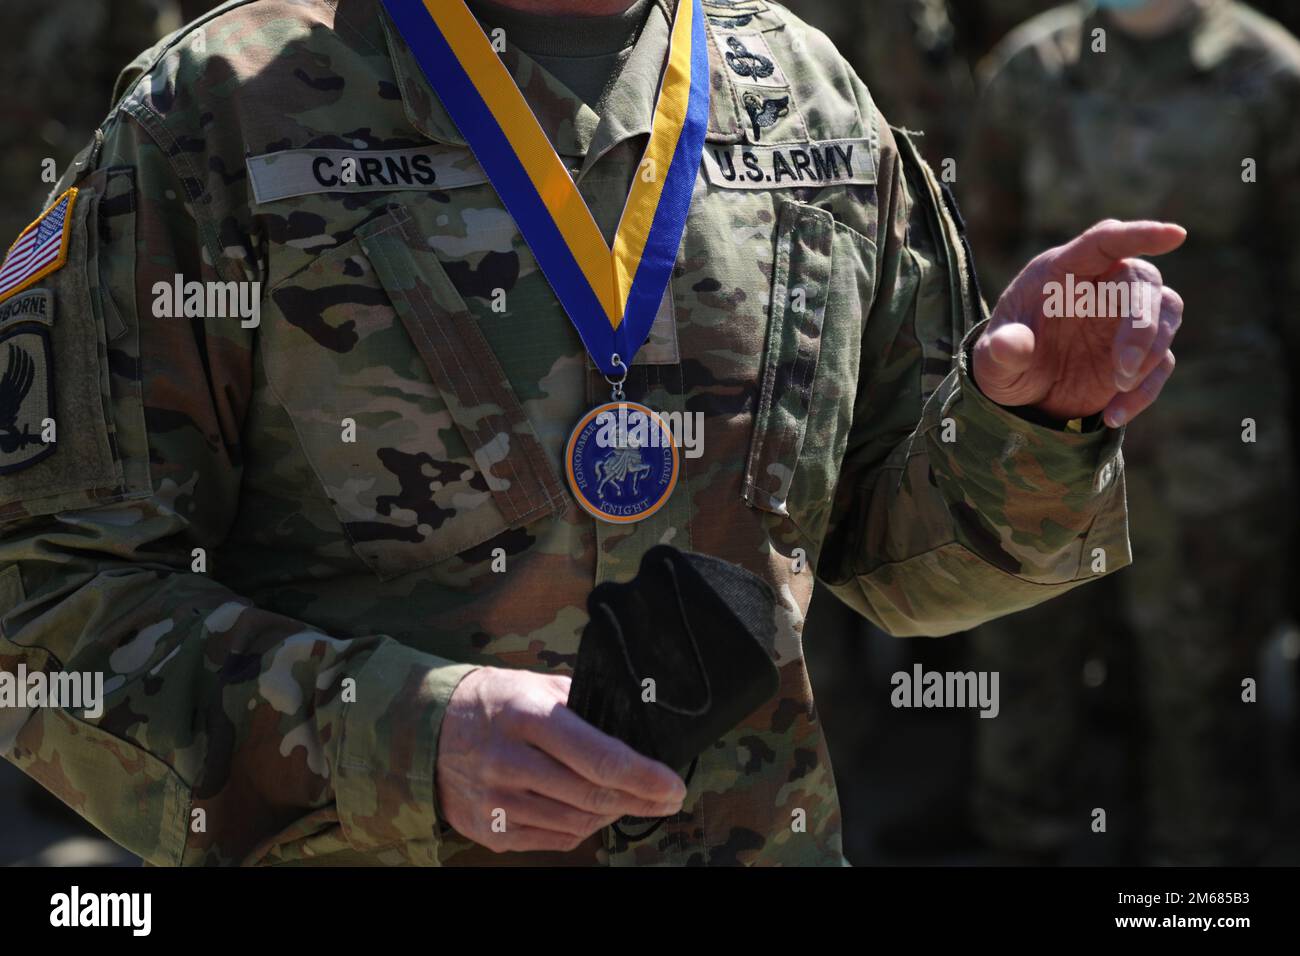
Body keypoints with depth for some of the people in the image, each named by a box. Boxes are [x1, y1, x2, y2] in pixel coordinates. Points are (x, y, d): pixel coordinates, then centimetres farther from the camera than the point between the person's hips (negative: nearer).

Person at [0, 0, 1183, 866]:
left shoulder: (809, 97, 4)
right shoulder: (218, 110, -8)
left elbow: (899, 551, 12)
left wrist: (1028, 416, -9)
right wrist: (403, 737, -24)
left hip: (773, 833, 4)